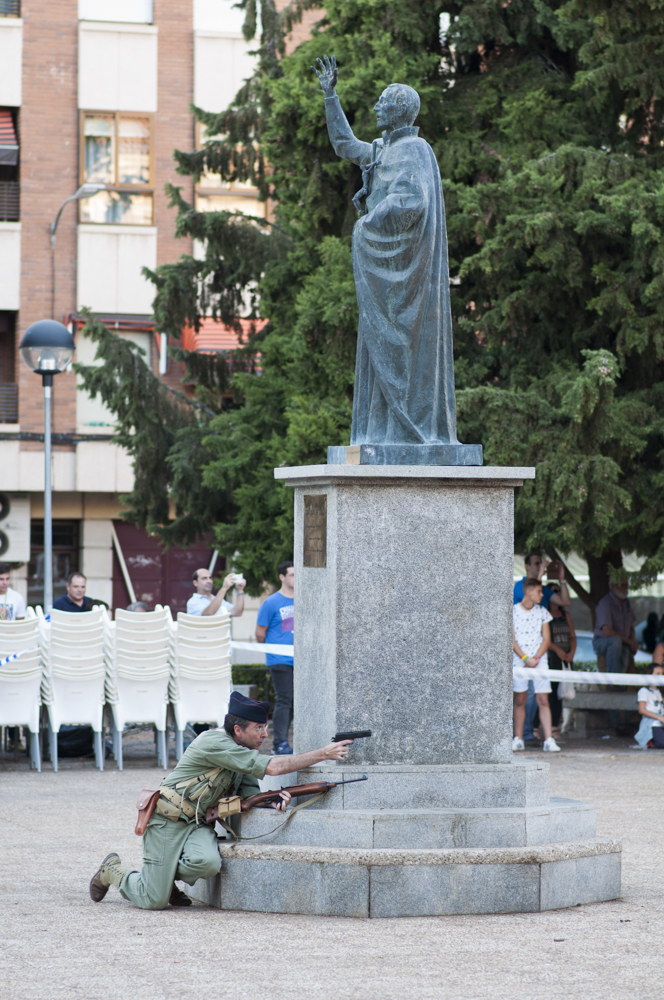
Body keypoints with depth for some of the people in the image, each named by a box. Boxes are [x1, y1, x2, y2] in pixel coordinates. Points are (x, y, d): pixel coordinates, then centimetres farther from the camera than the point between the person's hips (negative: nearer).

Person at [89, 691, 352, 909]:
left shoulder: (244, 755, 8)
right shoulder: (215, 743, -21)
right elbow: (274, 767, -26)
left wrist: (275, 798, -16)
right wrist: (324, 754, -25)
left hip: (198, 823, 7)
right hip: (167, 821, -7)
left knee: (208, 862, -27)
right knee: (154, 901, -10)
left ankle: (166, 878, 5)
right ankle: (113, 870, 19)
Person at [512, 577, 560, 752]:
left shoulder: (542, 612, 7)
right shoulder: (513, 611, 0)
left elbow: (546, 639, 5)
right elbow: (511, 639, -4)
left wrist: (536, 657, -10)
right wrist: (525, 658, -13)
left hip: (539, 661, 1)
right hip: (519, 661, -1)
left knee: (543, 700, -6)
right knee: (519, 701, 3)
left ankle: (548, 740, -10)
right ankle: (518, 739, 10)